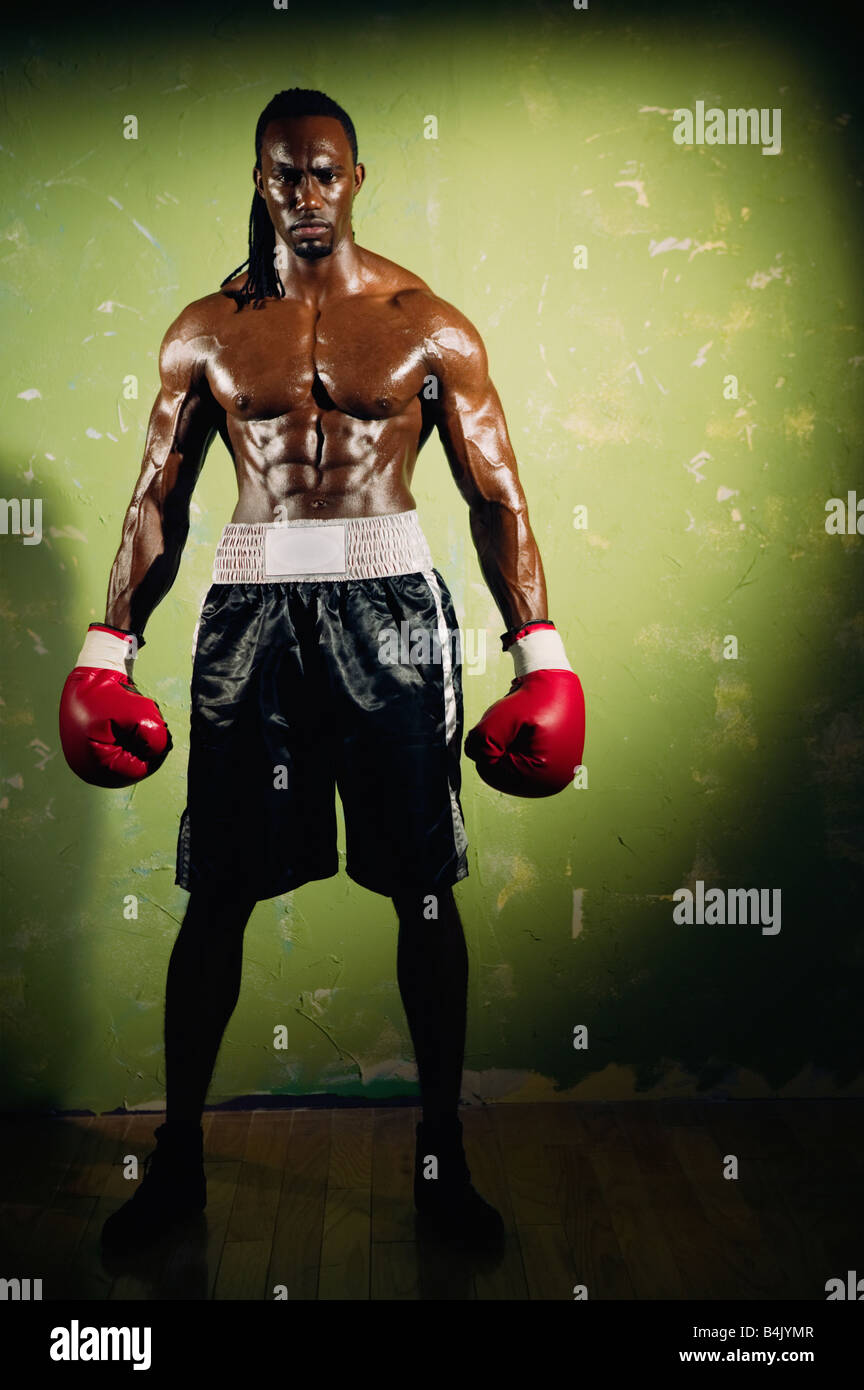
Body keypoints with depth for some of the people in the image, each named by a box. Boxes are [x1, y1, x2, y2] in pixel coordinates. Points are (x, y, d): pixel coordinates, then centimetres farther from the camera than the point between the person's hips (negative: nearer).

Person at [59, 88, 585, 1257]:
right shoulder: (207, 330, 9)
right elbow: (159, 502, 12)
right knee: (218, 892, 3)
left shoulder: (429, 325, 5)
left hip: (392, 609, 0)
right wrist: (107, 647, 5)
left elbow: (496, 497, 4)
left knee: (425, 889, 3)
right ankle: (179, 1153, 21)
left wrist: (541, 652, -4)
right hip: (250, 609, 1)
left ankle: (443, 1154, 20)